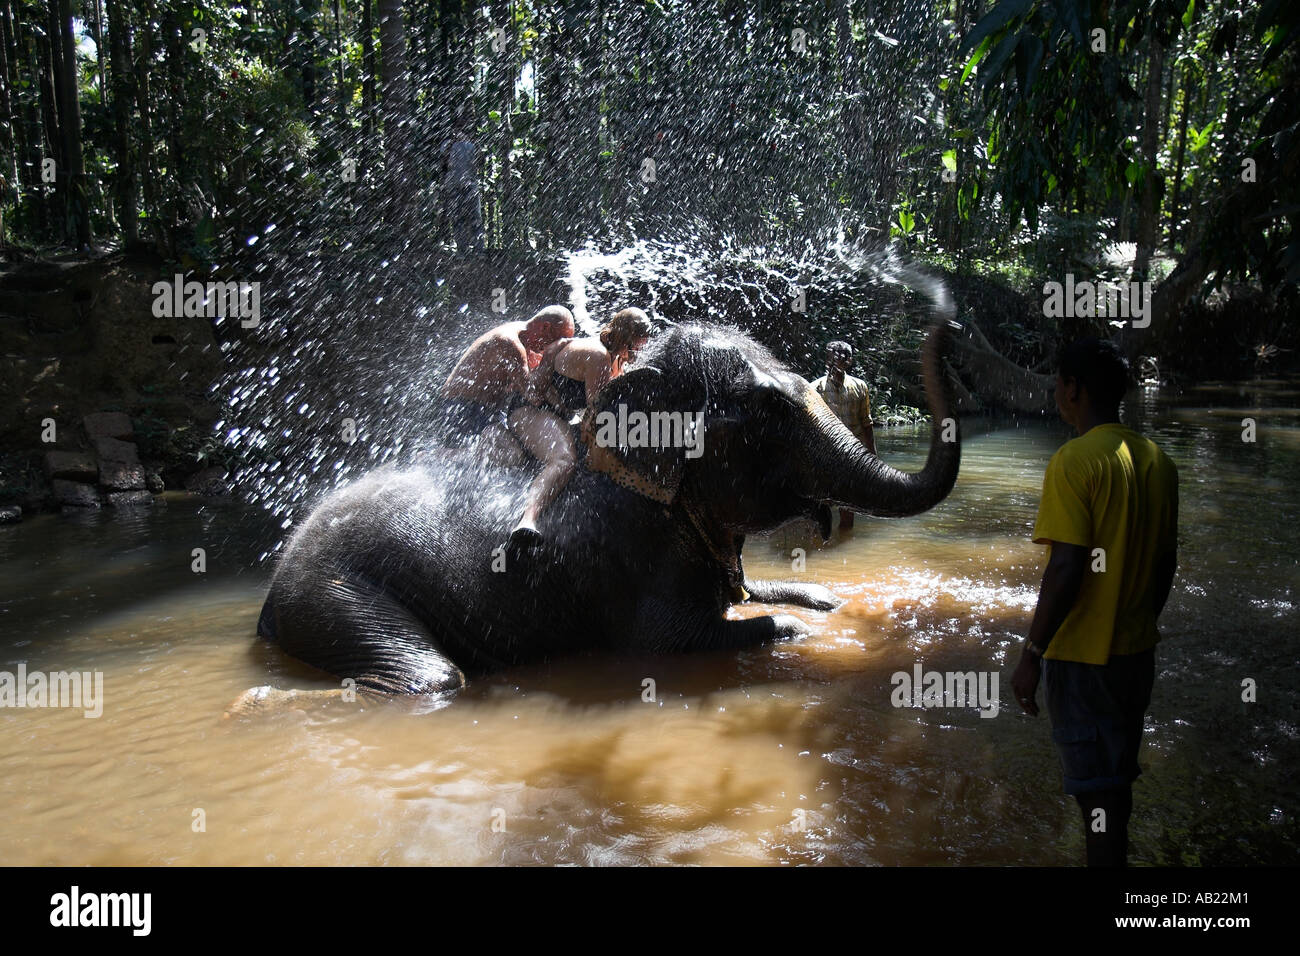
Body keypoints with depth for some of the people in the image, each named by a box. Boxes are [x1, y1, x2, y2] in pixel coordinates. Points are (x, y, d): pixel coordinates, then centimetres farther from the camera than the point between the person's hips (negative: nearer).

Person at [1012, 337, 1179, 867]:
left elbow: (1067, 569, -23)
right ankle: (1114, 850, 37)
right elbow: (1167, 559, 11)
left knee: (1096, 786, 2)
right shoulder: (1157, 460, 4)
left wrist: (1031, 654, -16)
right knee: (1118, 772, 22)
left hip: (1082, 655, -7)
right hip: (1137, 649, 8)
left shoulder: (1074, 461, -19)